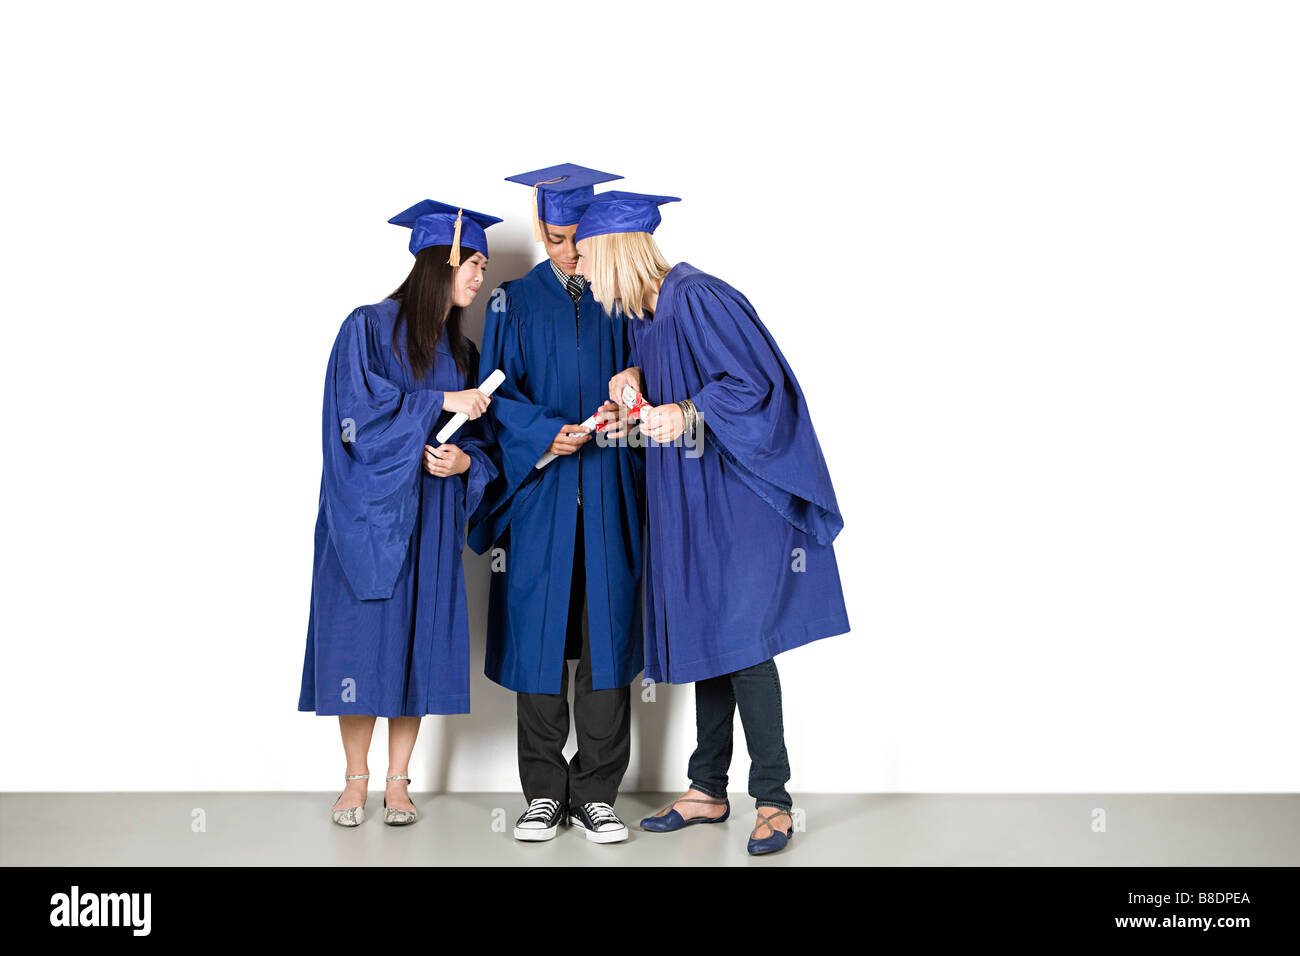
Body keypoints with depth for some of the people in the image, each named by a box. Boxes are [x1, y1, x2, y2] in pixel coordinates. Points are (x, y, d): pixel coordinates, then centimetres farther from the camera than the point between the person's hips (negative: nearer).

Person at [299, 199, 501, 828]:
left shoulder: (462, 351, 14)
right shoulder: (368, 327, -2)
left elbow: (481, 438, 12)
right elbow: (357, 406, -16)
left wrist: (464, 460, -10)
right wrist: (440, 402, -16)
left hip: (430, 522, 4)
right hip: (368, 513, -4)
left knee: (418, 643, 3)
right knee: (362, 640, -2)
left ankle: (397, 782, 15)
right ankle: (355, 781, 14)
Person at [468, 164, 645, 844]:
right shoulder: (514, 302, 11)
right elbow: (498, 394, 3)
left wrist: (626, 403, -15)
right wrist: (546, 435, -14)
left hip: (608, 490, 0)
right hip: (538, 489, 0)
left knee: (606, 632, -1)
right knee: (539, 631, 1)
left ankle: (595, 793, 10)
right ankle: (544, 793, 13)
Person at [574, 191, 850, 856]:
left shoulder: (696, 298, -15)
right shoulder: (641, 312, 13)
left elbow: (756, 382, -19)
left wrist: (686, 414, -28)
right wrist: (635, 376, 6)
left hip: (735, 496, -9)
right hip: (686, 500, 9)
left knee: (739, 640, -8)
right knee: (704, 637, 11)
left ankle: (772, 799, 5)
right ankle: (708, 791, 21)